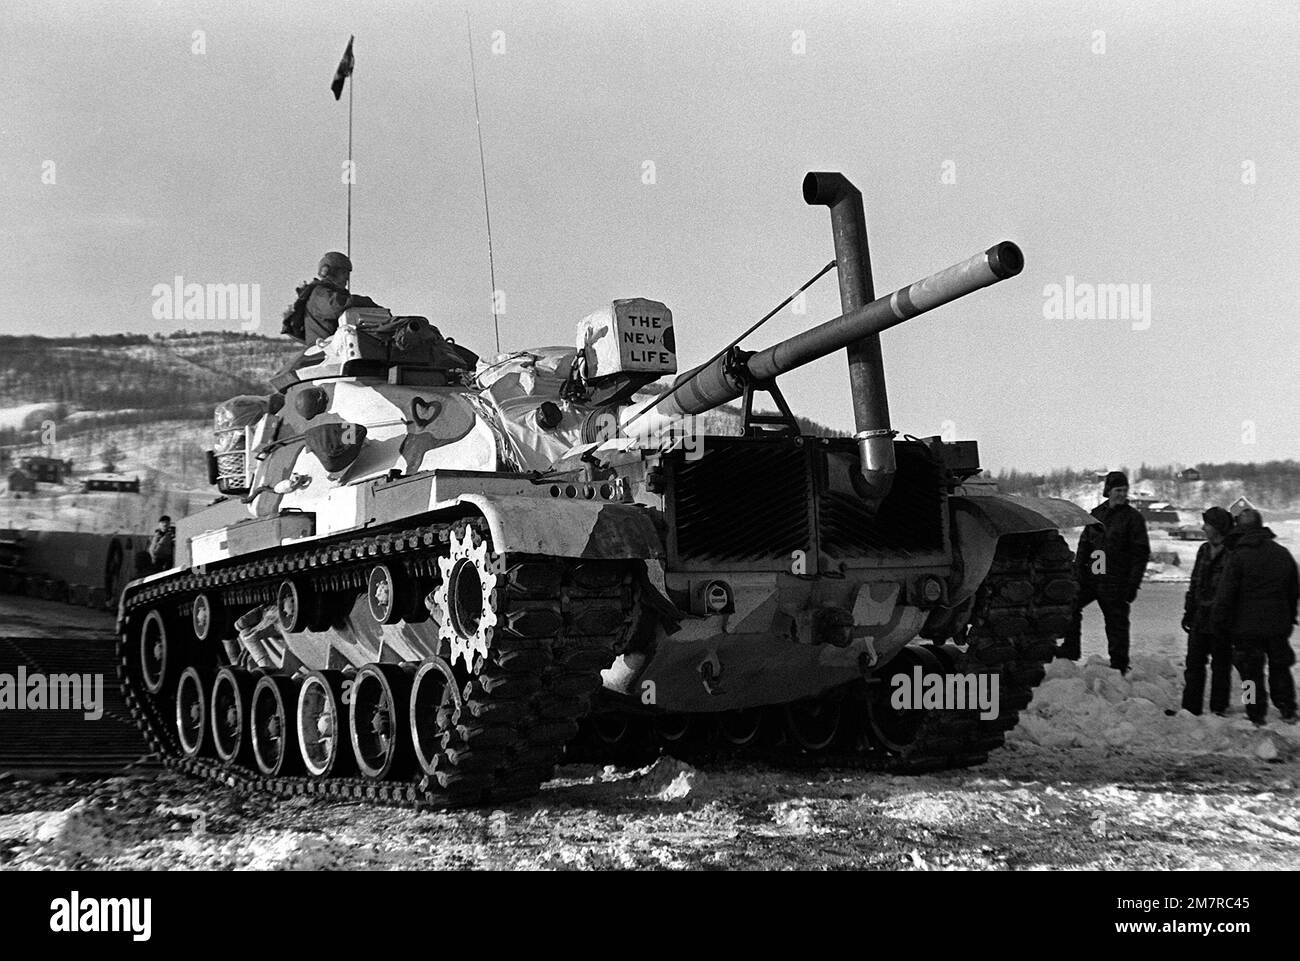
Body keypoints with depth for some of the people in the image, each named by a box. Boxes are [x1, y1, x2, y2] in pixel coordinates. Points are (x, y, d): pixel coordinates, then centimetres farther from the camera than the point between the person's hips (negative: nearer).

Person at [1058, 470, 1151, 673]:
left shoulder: (1133, 518, -5)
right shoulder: (1096, 513, 10)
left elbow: (1141, 554, -6)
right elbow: (1084, 544, 16)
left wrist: (1133, 584, -12)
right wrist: (1077, 571, 7)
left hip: (1116, 581, -5)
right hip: (1091, 575, 5)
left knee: (1116, 623, 1)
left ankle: (1119, 666, 11)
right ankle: (1070, 649, 12)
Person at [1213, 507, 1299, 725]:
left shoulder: (1237, 556, -13)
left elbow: (1225, 595, -13)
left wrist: (1221, 623, -2)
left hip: (1247, 627, -5)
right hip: (1279, 625, 5)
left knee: (1251, 672, 5)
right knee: (1280, 668, 19)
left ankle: (1257, 717, 8)